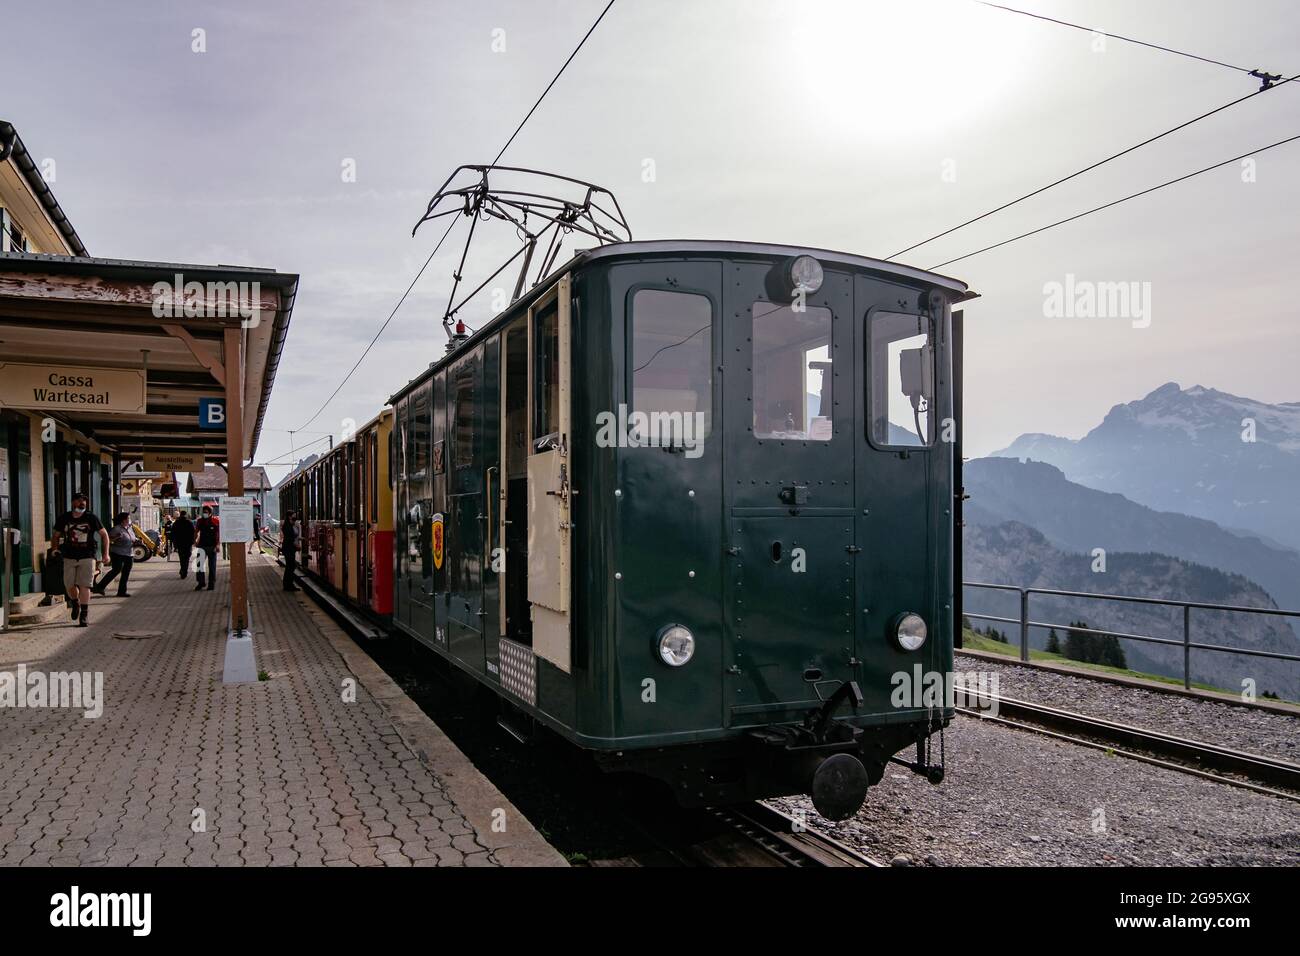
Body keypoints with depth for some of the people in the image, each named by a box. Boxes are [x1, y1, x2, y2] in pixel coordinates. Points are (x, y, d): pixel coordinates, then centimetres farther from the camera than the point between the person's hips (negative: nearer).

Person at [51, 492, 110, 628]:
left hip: (87, 557, -2)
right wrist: (54, 549, 4)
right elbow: (55, 536, 19)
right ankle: (75, 604, 34)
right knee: (69, 585, 1)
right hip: (69, 557, 2)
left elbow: (104, 535, 8)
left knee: (84, 586, -8)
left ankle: (83, 615, -3)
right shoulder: (64, 519, 5)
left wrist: (106, 554, 3)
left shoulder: (91, 518, 1)